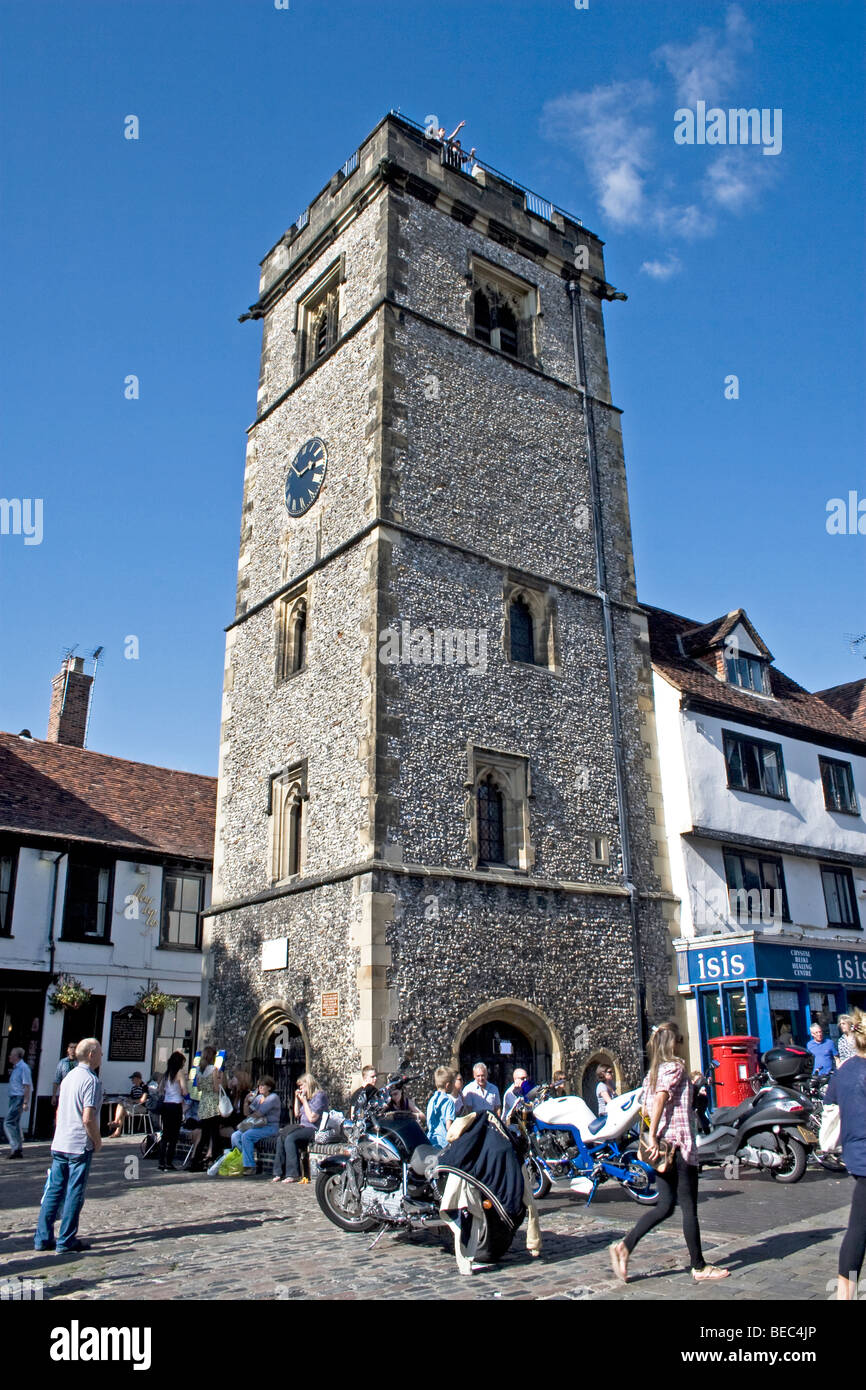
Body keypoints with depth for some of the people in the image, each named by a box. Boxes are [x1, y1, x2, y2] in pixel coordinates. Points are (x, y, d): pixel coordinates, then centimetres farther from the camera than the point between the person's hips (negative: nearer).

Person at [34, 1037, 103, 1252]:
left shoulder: (69, 1077, 11)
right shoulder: (91, 1080, -16)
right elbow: (88, 1118, -21)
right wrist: (97, 1141, -8)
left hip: (59, 1144, 8)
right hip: (80, 1146, -8)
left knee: (54, 1190, 12)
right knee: (74, 1193, 1)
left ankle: (43, 1238, 16)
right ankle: (66, 1240, 6)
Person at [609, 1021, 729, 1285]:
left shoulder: (652, 1072, 13)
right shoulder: (676, 1067, -10)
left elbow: (645, 1109, 14)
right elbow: (660, 1098, -22)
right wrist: (653, 1137, -23)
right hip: (679, 1143, -8)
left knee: (665, 1206, 11)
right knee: (689, 1207, 4)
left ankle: (624, 1246, 1)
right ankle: (699, 1267, 14)